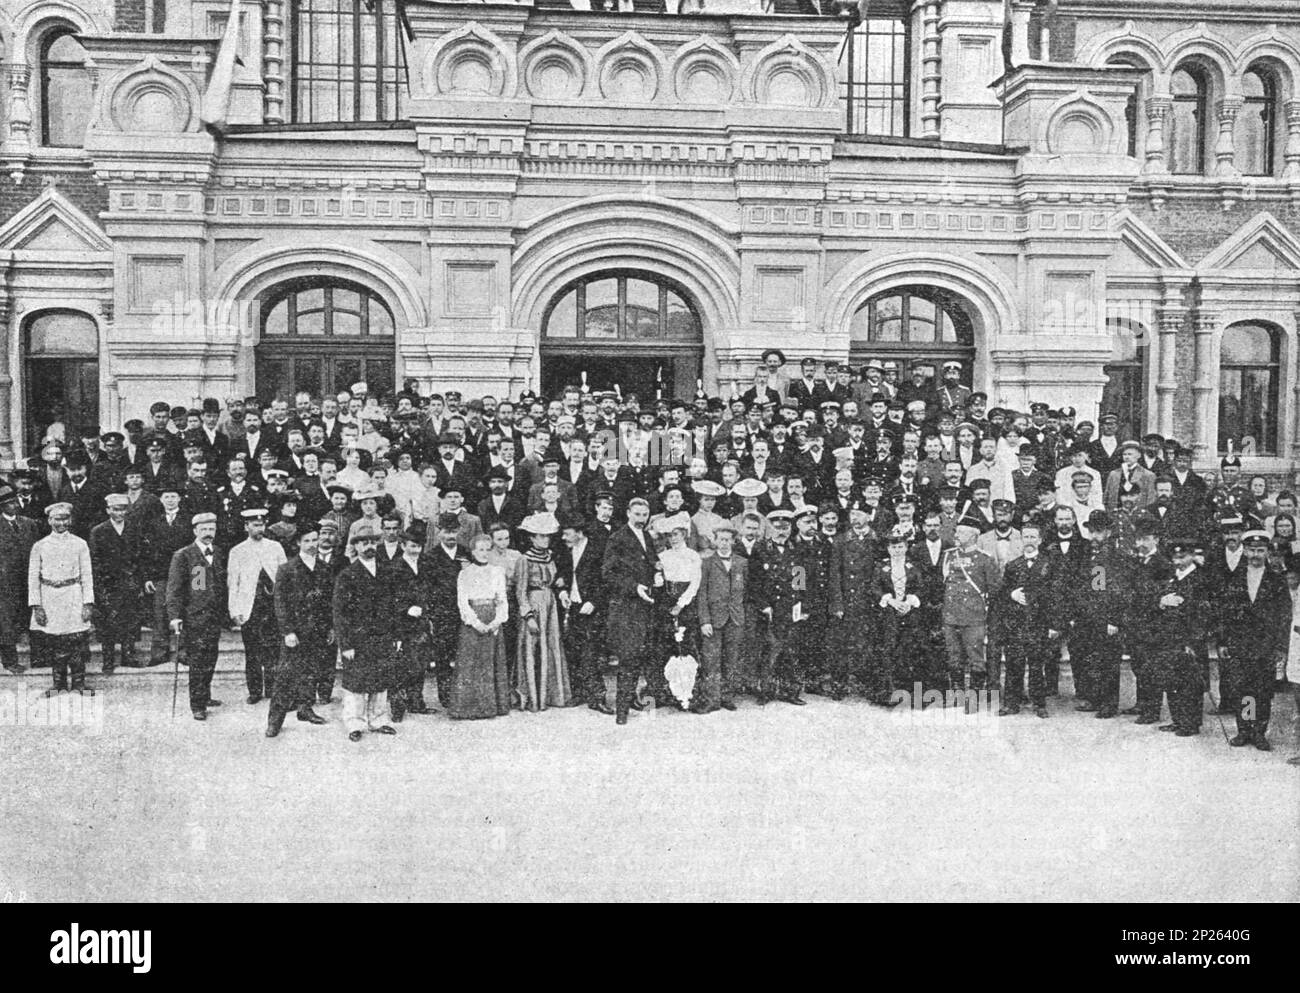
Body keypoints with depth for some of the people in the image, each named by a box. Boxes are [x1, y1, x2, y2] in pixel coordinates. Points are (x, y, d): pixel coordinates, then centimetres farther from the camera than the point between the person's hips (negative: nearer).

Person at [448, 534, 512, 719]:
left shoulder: (497, 572, 10)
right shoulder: (465, 574, 3)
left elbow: (502, 600, 7)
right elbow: (462, 601, -3)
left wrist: (498, 620, -9)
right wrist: (476, 622, -14)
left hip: (493, 622, 3)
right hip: (472, 621, -3)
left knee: (494, 662, 4)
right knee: (470, 662, -5)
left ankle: (493, 705, 10)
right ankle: (467, 706, 0)